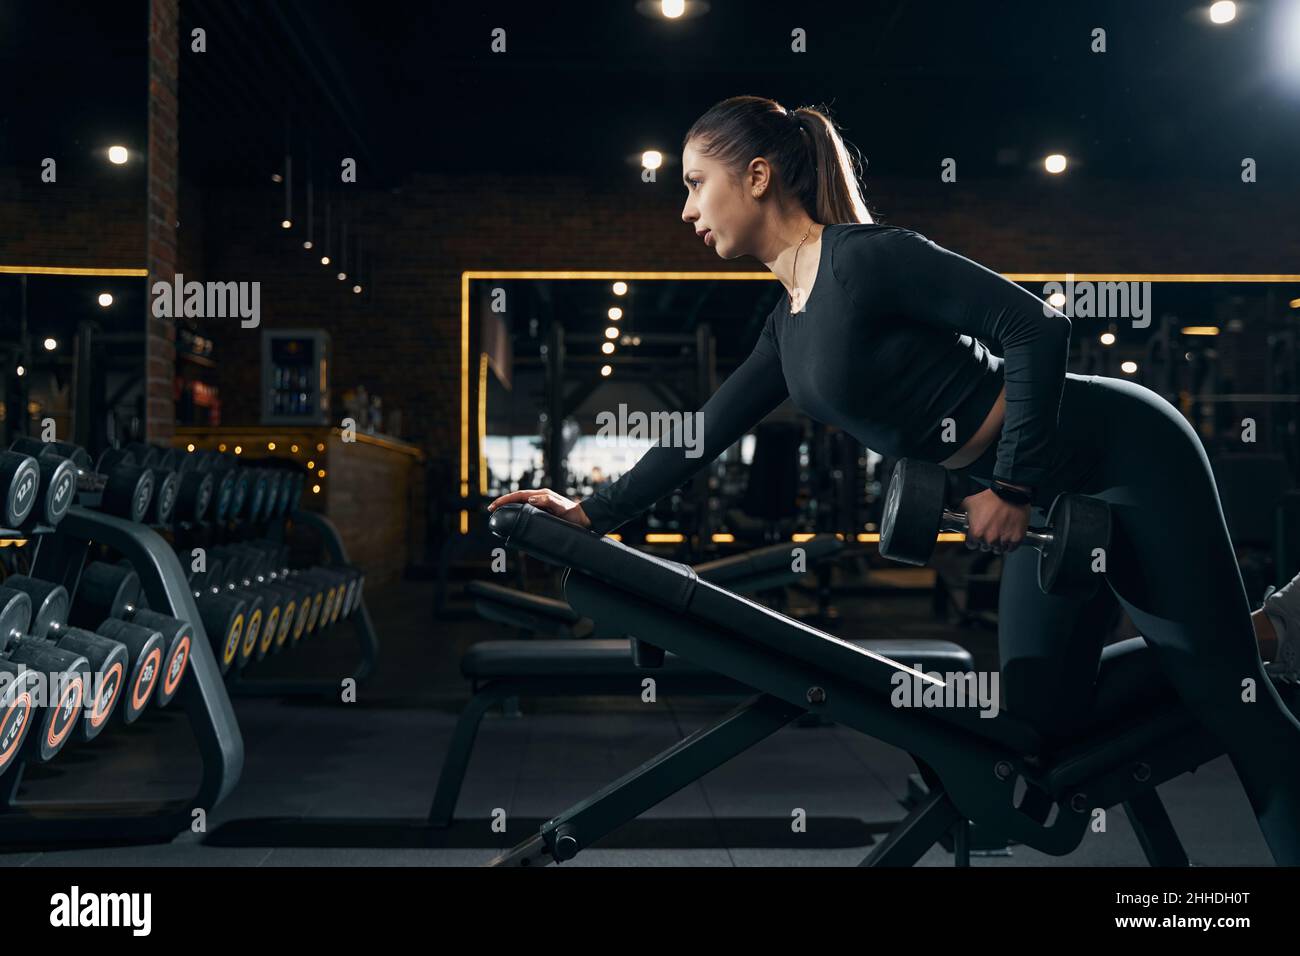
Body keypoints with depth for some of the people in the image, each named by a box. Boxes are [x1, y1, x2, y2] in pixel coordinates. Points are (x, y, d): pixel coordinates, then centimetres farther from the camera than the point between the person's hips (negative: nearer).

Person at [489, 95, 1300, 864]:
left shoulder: (863, 257, -20)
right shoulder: (791, 325, 8)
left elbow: (1036, 326, -24)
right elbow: (708, 431, 16)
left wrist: (1014, 487, -22)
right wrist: (596, 511, 17)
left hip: (1124, 453, -9)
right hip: (1057, 492, 9)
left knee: (1225, 695, -4)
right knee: (1043, 714, 12)